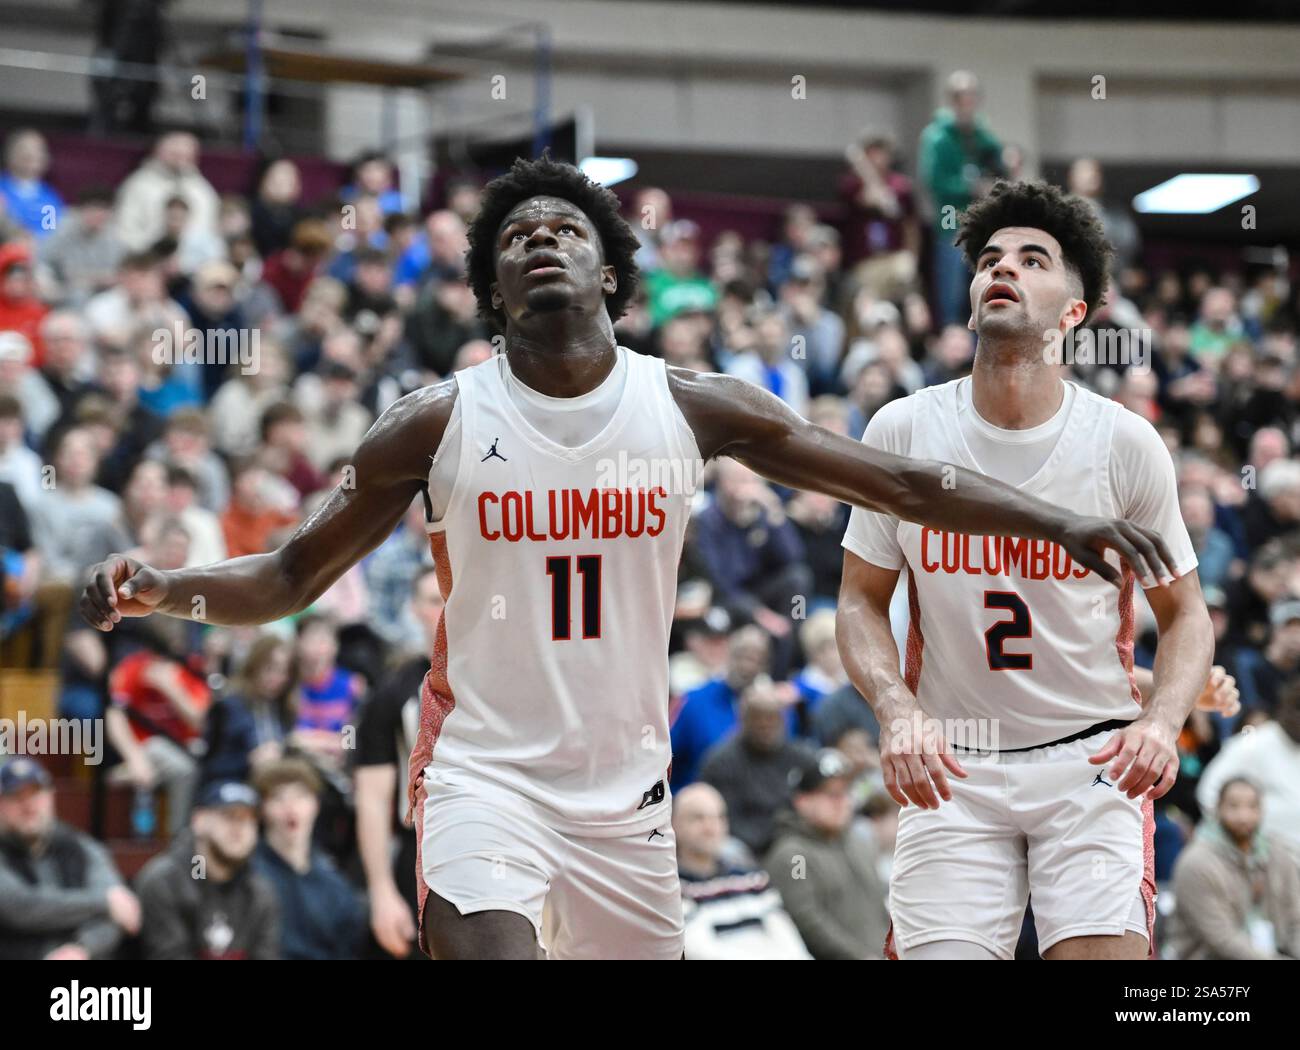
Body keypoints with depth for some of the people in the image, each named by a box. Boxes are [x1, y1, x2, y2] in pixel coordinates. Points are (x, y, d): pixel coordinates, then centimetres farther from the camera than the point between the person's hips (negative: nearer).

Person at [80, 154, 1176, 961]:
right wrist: (163, 587, -18)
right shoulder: (438, 422, -4)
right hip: (485, 765, -3)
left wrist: (1064, 524, -11)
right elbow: (292, 575, 1)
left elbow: (901, 483, -1)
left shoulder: (692, 407, -3)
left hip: (626, 783, 3)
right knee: (488, 953, -27)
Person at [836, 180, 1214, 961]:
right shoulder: (903, 430, -3)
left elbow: (1184, 611, 4)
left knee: (1105, 951, -15)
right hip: (952, 768, 1)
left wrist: (1163, 721, -16)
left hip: (1092, 758, -1)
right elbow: (862, 602, 5)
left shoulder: (1126, 442, -5)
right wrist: (896, 710, -14)